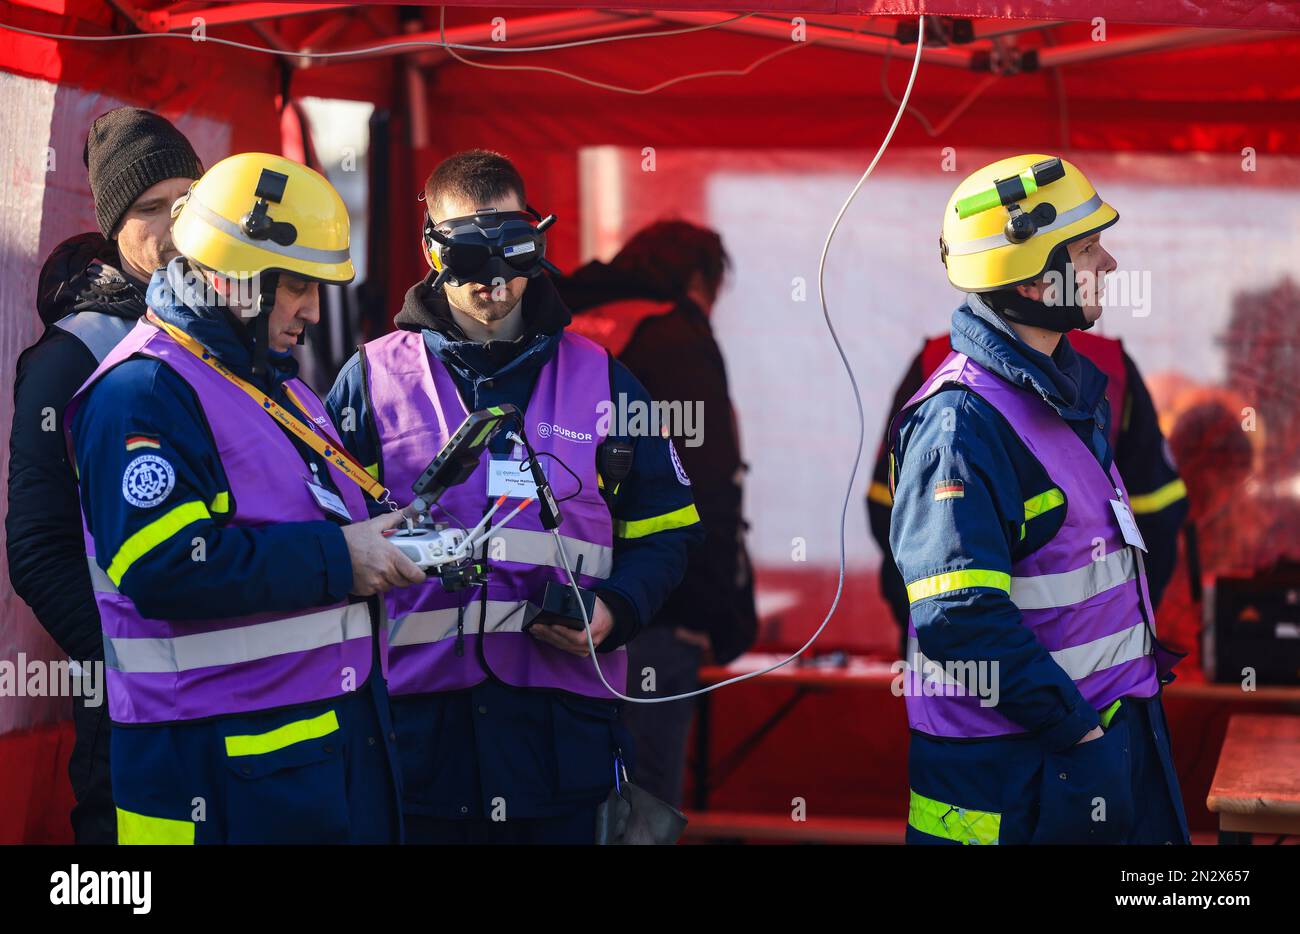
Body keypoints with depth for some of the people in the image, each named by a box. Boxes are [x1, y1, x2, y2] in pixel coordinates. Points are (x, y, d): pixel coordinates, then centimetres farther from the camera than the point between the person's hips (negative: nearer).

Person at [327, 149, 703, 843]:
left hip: (562, 723, 1)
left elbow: (663, 530, 13)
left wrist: (616, 610, -4)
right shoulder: (374, 378, 8)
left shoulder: (599, 379, 12)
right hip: (420, 723, -1)